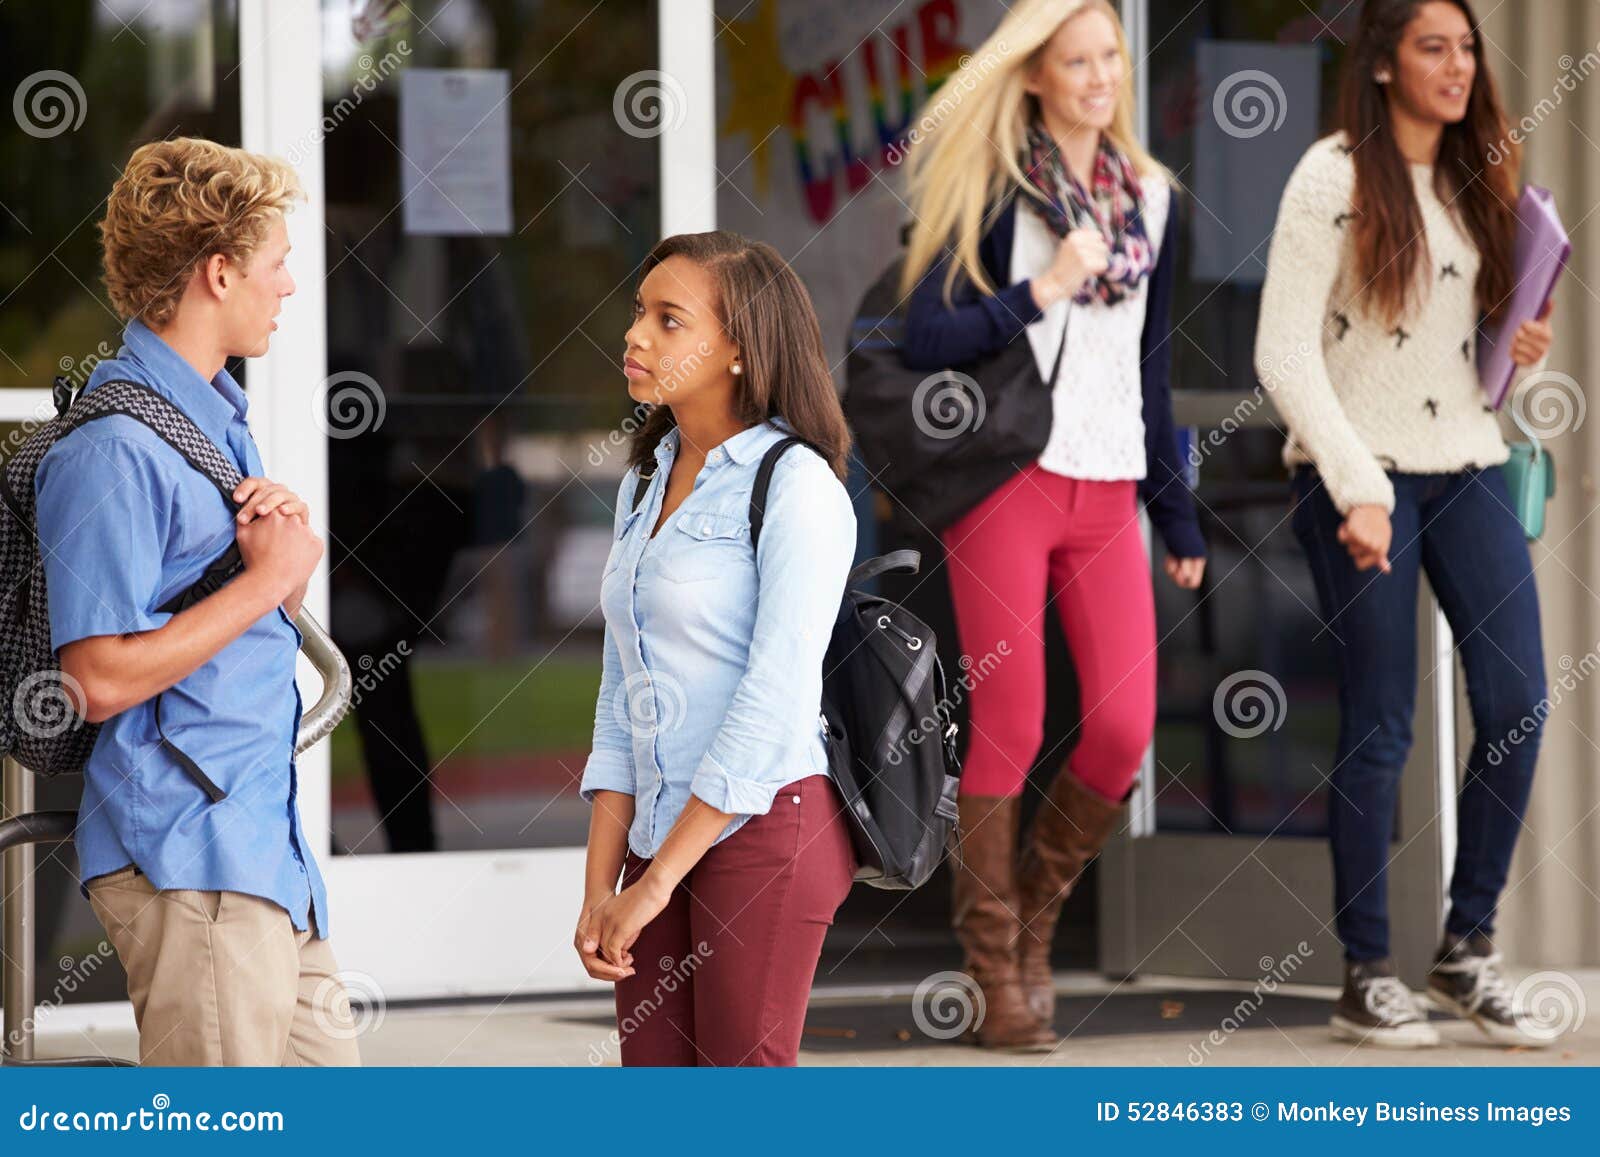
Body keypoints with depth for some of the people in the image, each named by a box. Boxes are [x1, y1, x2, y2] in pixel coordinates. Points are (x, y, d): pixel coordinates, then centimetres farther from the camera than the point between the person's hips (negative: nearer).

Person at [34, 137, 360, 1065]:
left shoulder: (219, 417, 17)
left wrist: (294, 555, 1)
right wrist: (263, 581, -14)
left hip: (269, 849, 10)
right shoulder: (115, 448, -15)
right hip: (185, 860, -10)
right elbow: (102, 679, -21)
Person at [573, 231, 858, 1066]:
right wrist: (600, 886, 5)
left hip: (766, 825, -7)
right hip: (662, 834, 7)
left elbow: (775, 701, -15)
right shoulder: (644, 484, 15)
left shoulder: (795, 485, -9)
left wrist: (658, 880, -14)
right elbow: (620, 694, 13)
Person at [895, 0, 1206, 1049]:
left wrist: (1176, 511, 19)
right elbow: (924, 340, -10)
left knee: (1126, 727, -7)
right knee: (1010, 726, -5)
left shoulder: (1151, 199, 13)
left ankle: (1036, 913, 17)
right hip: (1006, 483, -4)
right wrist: (1043, 290, -18)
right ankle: (996, 966, 8)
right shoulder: (989, 194, -2)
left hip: (1107, 497, 5)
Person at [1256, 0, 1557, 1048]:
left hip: (1469, 465, 6)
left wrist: (1521, 356, 1)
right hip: (1360, 473, -6)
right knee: (1381, 724, -3)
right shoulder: (1333, 178, -6)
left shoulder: (1477, 183, 14)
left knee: (1519, 702, -4)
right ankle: (1367, 979, 5)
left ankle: (1469, 948, 9)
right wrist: (1359, 488, -19)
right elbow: (1284, 355, -12)